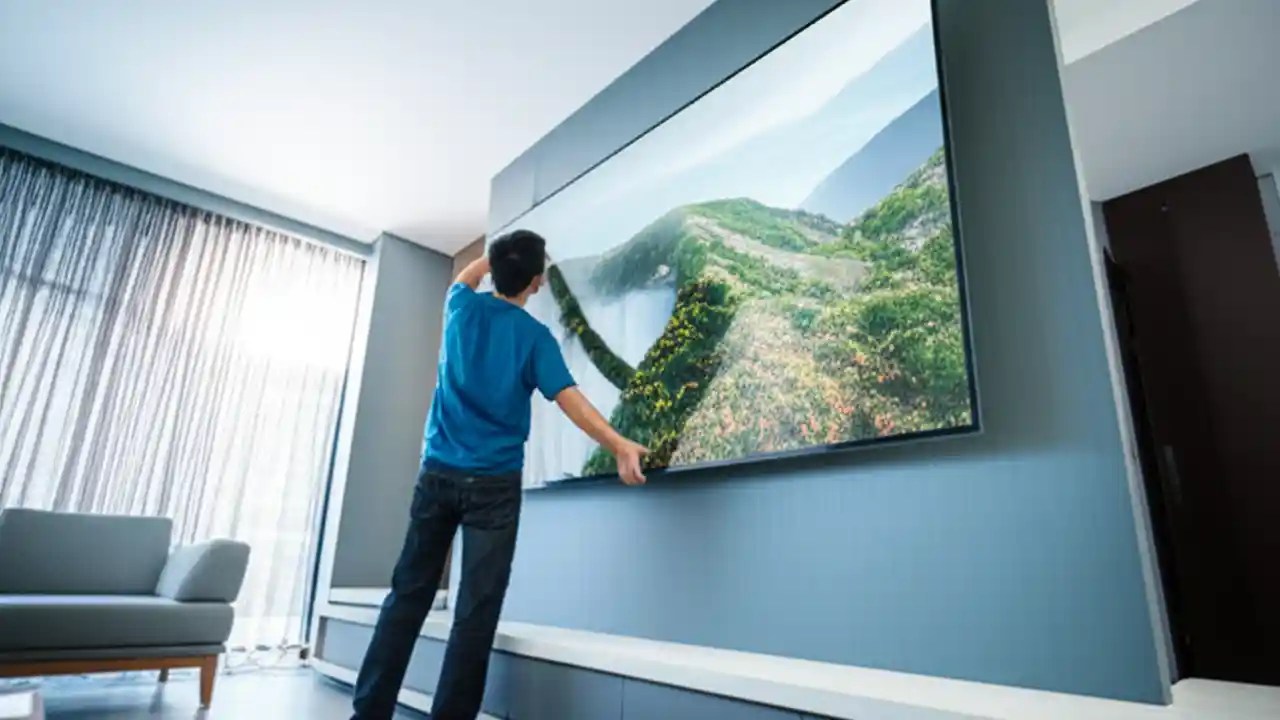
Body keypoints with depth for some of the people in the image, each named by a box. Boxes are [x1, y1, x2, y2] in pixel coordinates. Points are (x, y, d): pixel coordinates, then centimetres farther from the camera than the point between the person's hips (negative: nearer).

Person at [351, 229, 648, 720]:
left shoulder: (463, 308, 5)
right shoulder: (534, 335, -5)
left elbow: (464, 278, 30)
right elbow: (569, 398, -15)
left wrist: (499, 254, 38)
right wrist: (620, 446, -18)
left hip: (437, 472, 4)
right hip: (494, 481, -4)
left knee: (408, 594, 10)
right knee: (477, 609, -1)